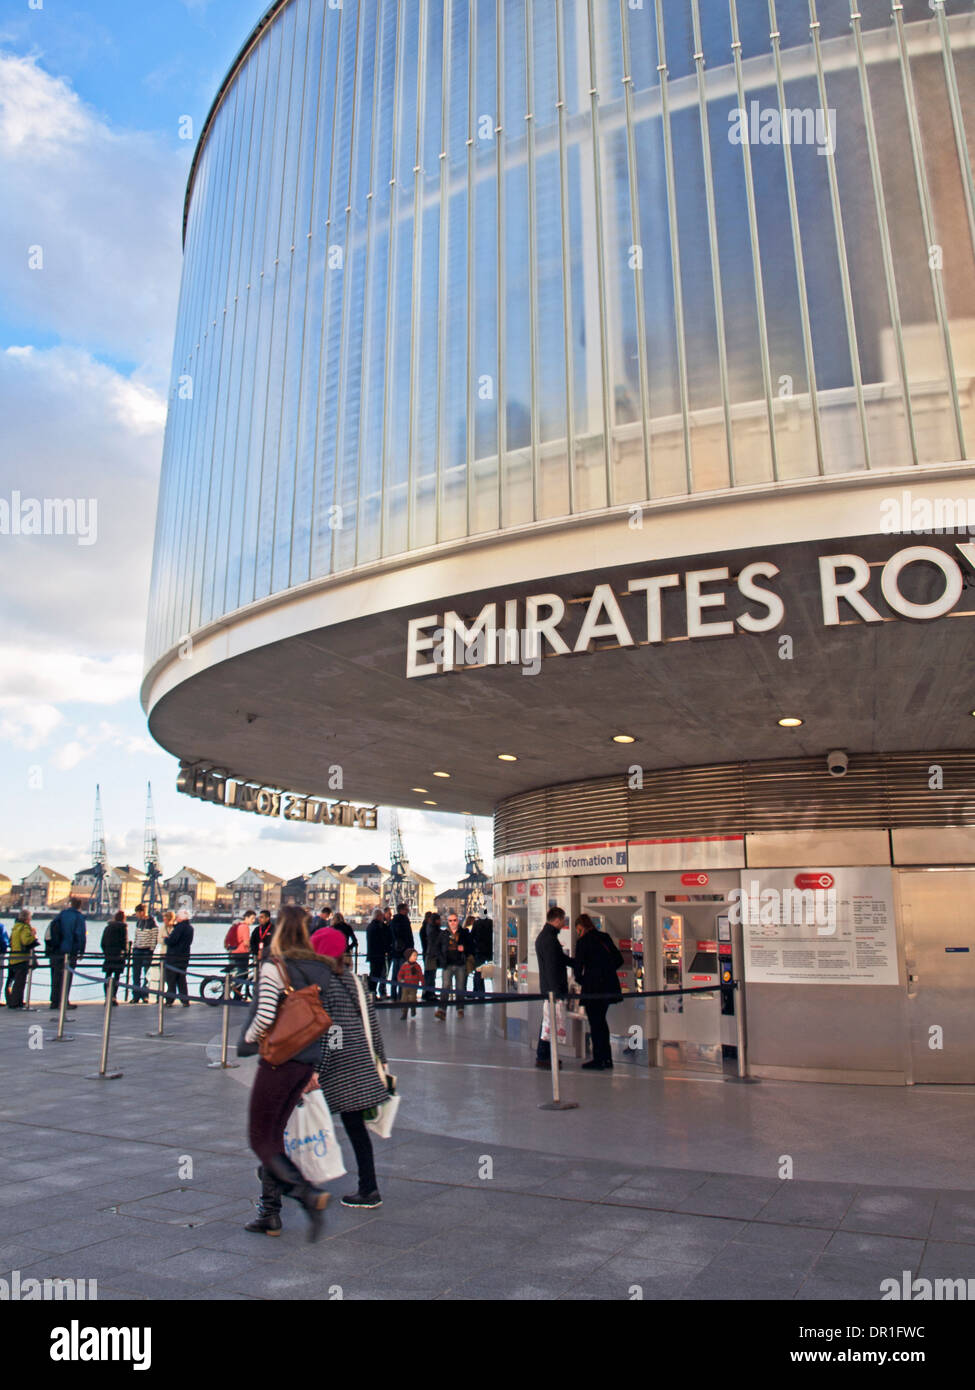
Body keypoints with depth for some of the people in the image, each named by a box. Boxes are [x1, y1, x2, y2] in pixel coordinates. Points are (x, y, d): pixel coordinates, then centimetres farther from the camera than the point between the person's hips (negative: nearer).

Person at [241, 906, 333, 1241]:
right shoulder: (321, 969, 5)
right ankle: (270, 1213, 21)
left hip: (279, 1061, -7)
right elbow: (326, 1020, 10)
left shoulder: (274, 967, -14)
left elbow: (265, 1017, -22)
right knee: (275, 1135, 18)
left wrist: (248, 1041, -3)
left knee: (261, 1139, 5)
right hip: (308, 1063, 7)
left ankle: (309, 1192, -10)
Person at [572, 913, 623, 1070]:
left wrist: (581, 980, 8)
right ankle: (606, 1059, 20)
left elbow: (578, 966, -10)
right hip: (610, 985, 7)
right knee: (601, 1021, 17)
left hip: (593, 986, -7)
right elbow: (619, 959, 11)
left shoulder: (583, 941, -10)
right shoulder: (605, 937, 8)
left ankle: (599, 1060, 5)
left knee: (595, 1023, 2)